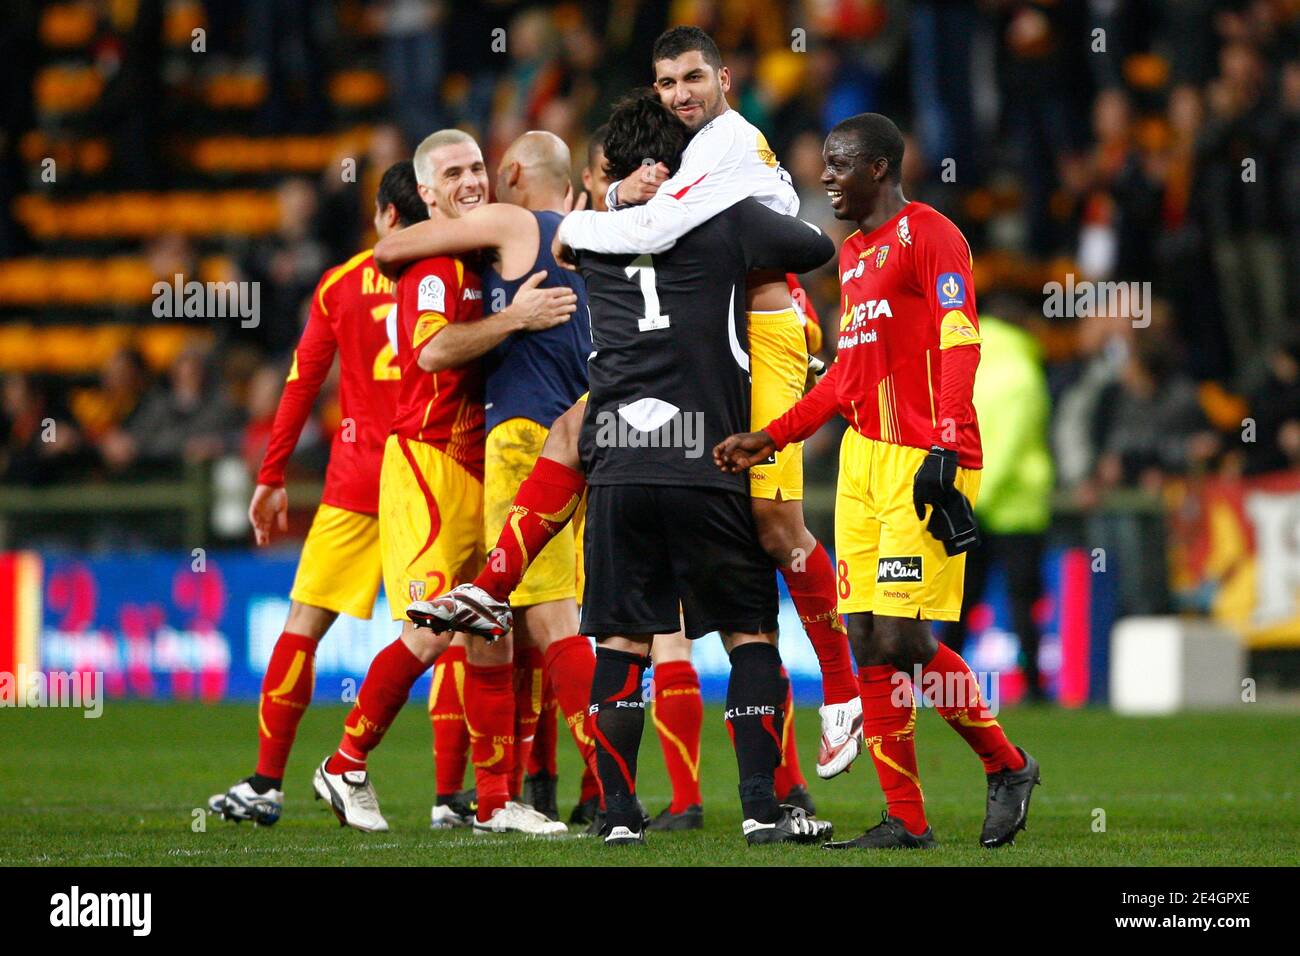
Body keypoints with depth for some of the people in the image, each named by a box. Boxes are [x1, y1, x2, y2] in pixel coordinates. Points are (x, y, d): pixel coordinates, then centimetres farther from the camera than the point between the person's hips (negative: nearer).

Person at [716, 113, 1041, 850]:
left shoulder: (929, 236, -7)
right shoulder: (854, 255, 21)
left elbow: (959, 348, -16)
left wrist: (943, 450, -24)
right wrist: (770, 439, 24)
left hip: (921, 460, -9)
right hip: (864, 459, 9)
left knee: (903, 640, -14)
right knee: (868, 640, 3)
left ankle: (1008, 766, 6)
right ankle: (907, 821, 6)